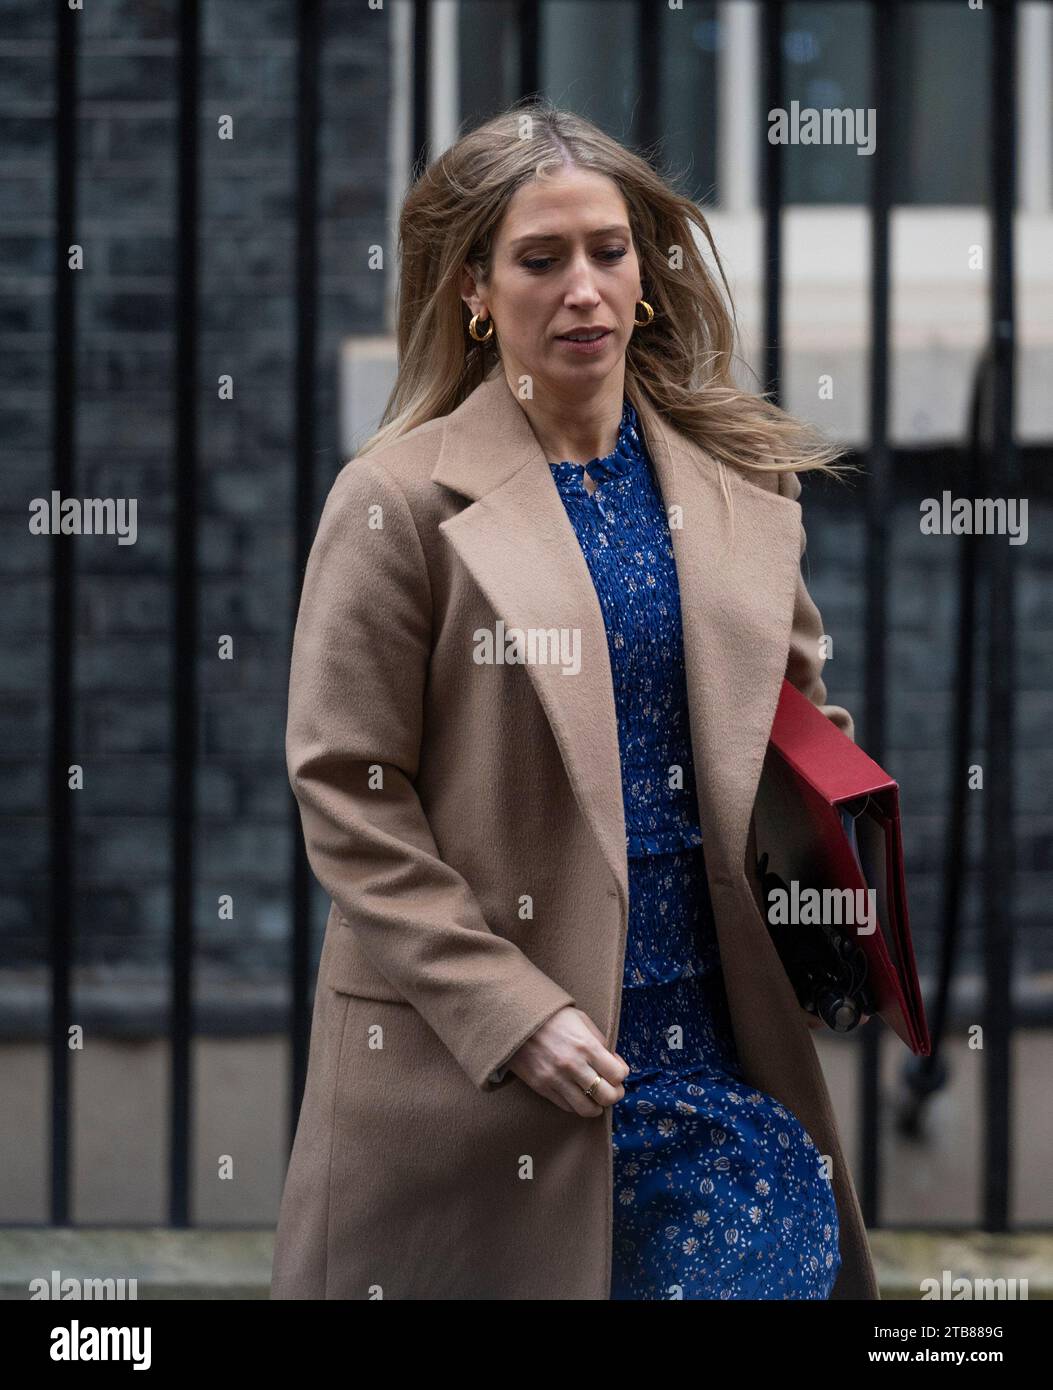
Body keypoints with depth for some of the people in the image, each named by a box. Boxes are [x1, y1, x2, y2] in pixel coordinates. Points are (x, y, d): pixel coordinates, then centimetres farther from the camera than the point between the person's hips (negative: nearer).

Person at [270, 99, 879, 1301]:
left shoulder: (743, 483, 9)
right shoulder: (399, 503, -4)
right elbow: (347, 798, -7)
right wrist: (511, 1013, -14)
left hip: (718, 1039, 4)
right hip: (465, 1055, -4)